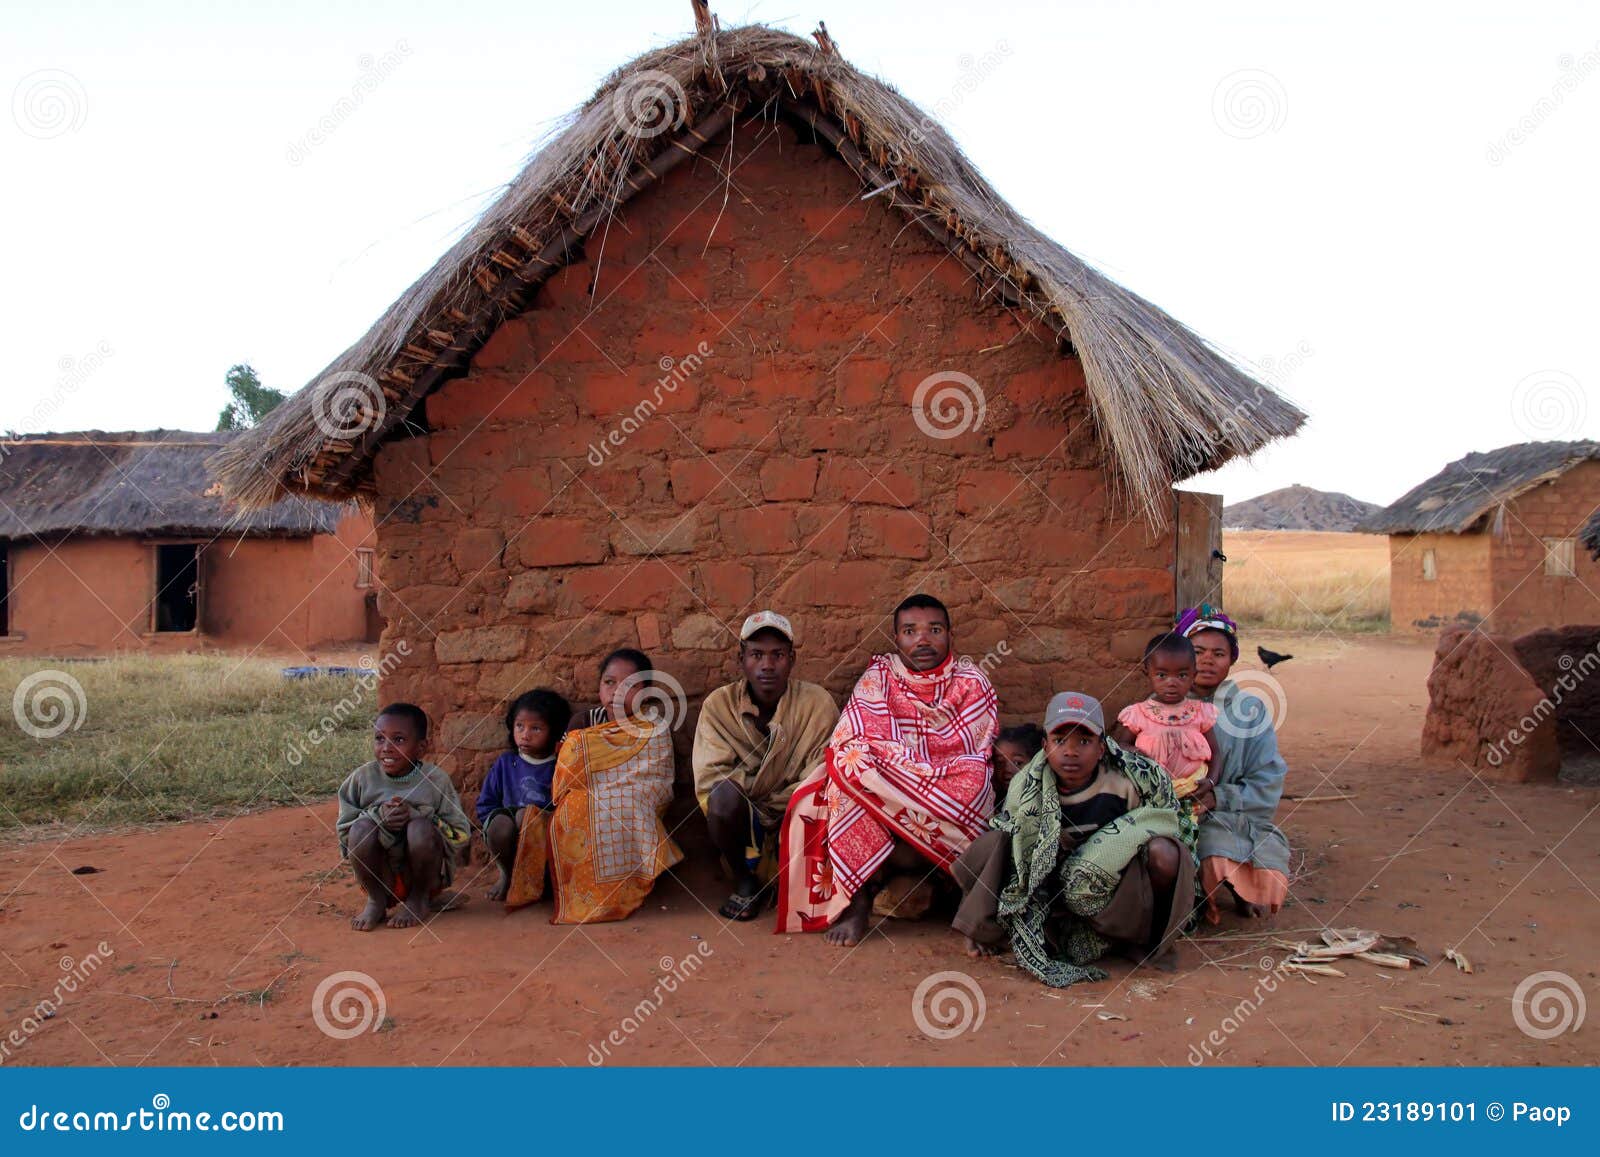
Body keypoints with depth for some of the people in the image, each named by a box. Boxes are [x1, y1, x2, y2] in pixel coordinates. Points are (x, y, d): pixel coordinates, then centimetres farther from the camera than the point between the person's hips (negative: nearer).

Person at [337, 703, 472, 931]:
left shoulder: (435, 780, -10)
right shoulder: (363, 778, -6)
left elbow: (461, 834, -10)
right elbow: (344, 833, -4)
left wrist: (414, 815, -24)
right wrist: (379, 817, -24)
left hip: (426, 875, -1)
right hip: (380, 876, 1)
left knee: (421, 828, -29)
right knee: (363, 827, -24)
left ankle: (419, 899, -1)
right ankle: (376, 901, -1)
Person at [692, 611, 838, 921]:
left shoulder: (817, 702, -9)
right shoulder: (719, 704, -8)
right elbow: (709, 779, -15)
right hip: (741, 817, 0)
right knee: (725, 794, -33)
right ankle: (745, 881, -5)